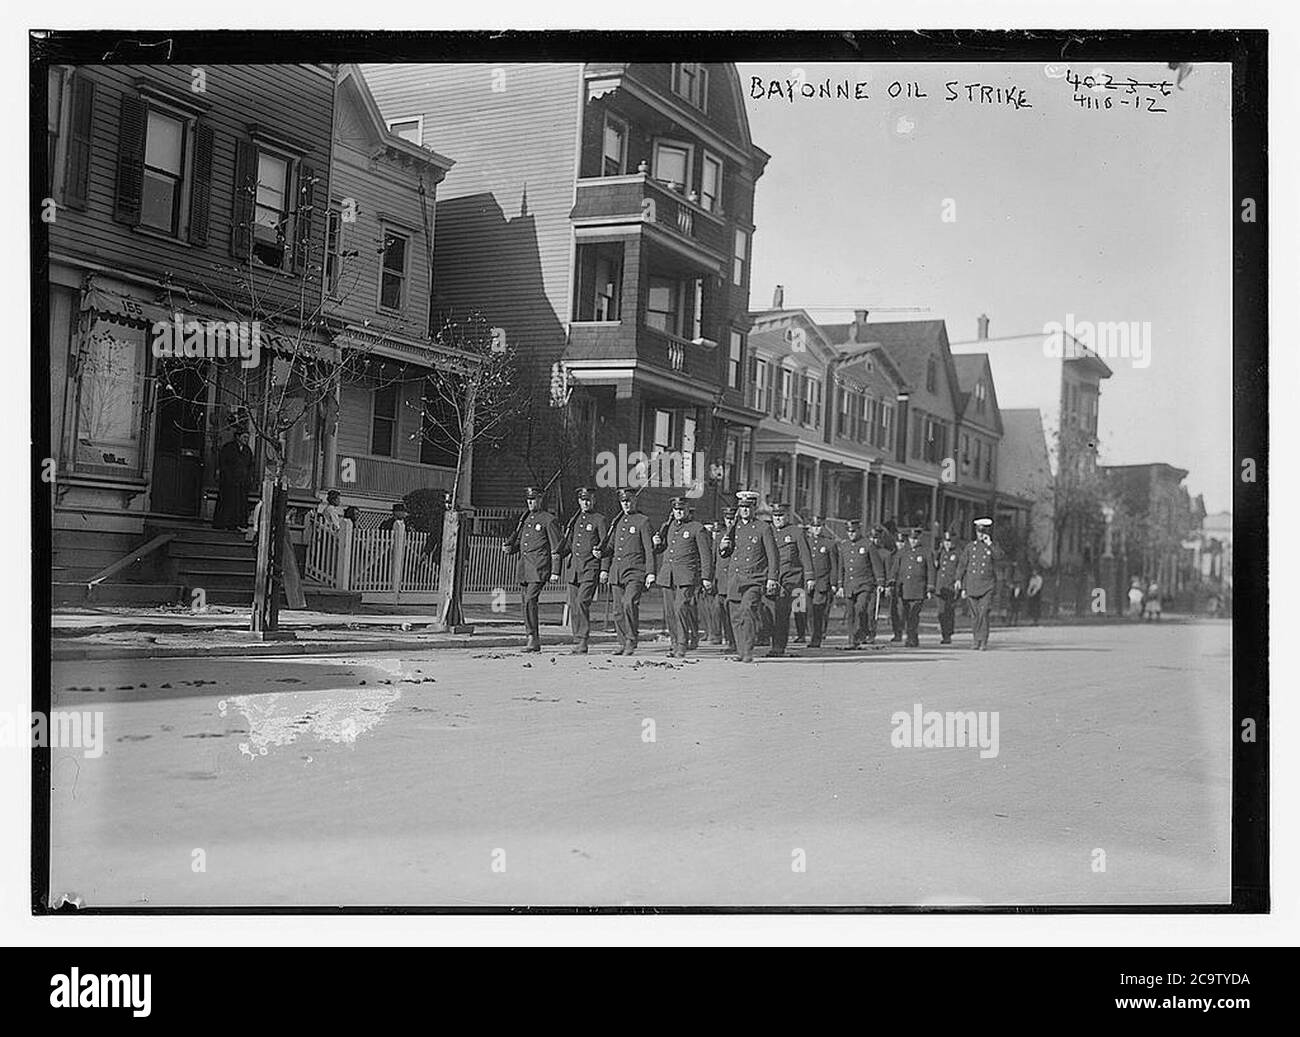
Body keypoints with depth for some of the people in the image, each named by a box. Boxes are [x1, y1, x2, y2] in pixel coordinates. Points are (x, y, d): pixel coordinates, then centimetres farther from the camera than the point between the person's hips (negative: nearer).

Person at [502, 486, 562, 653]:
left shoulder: (549, 520, -2)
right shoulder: (524, 519, 19)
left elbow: (556, 549, -3)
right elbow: (518, 541, 27)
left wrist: (555, 572, -9)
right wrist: (509, 548, 4)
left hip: (539, 567, -7)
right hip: (524, 566, 7)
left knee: (530, 600, -19)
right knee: (528, 602, 8)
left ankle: (533, 637, -18)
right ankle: (533, 640, 14)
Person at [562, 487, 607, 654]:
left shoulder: (599, 520, 0)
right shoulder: (574, 519, 18)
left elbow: (606, 543, -5)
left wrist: (599, 551, -22)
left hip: (590, 568, -6)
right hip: (573, 567, 6)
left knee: (582, 602, -17)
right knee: (573, 605, 5)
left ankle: (582, 642, -15)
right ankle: (578, 639, 13)